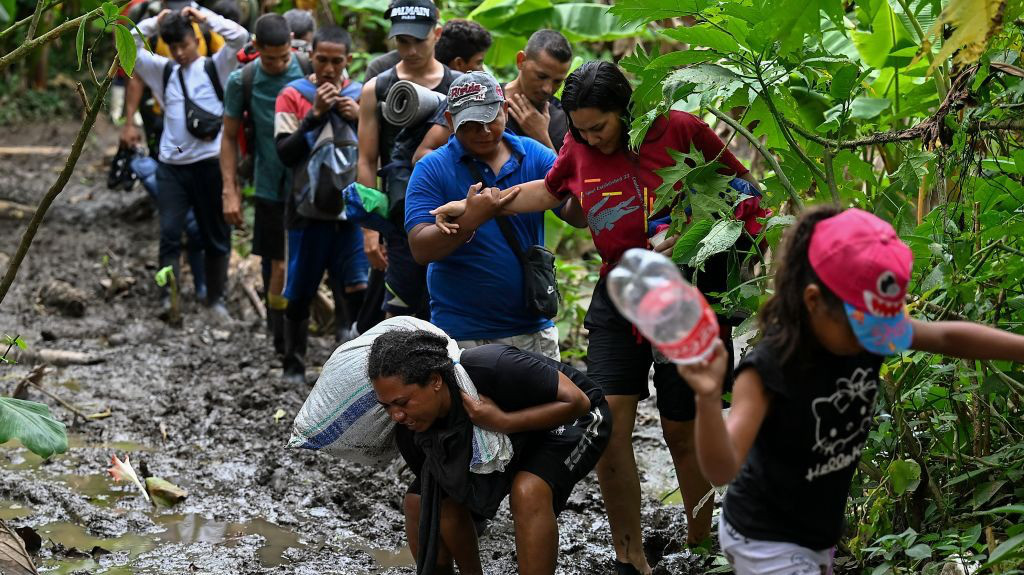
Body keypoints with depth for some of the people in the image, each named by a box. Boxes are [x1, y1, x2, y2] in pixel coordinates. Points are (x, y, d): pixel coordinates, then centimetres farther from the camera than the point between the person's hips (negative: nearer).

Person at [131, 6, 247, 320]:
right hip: (171, 165, 2)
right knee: (169, 233, -7)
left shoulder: (215, 67, 2)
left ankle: (216, 298, 20)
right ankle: (168, 298, -8)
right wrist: (153, 23, 3)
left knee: (216, 235, 8)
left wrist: (205, 17, -6)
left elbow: (239, 36, -11)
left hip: (209, 163, -2)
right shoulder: (163, 70, 11)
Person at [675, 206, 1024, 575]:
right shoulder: (769, 370, -32)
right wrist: (708, 399, -58)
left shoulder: (867, 325, -12)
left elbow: (947, 337, 2)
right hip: (766, 541, -7)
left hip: (820, 531, 8)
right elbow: (722, 470, -40)